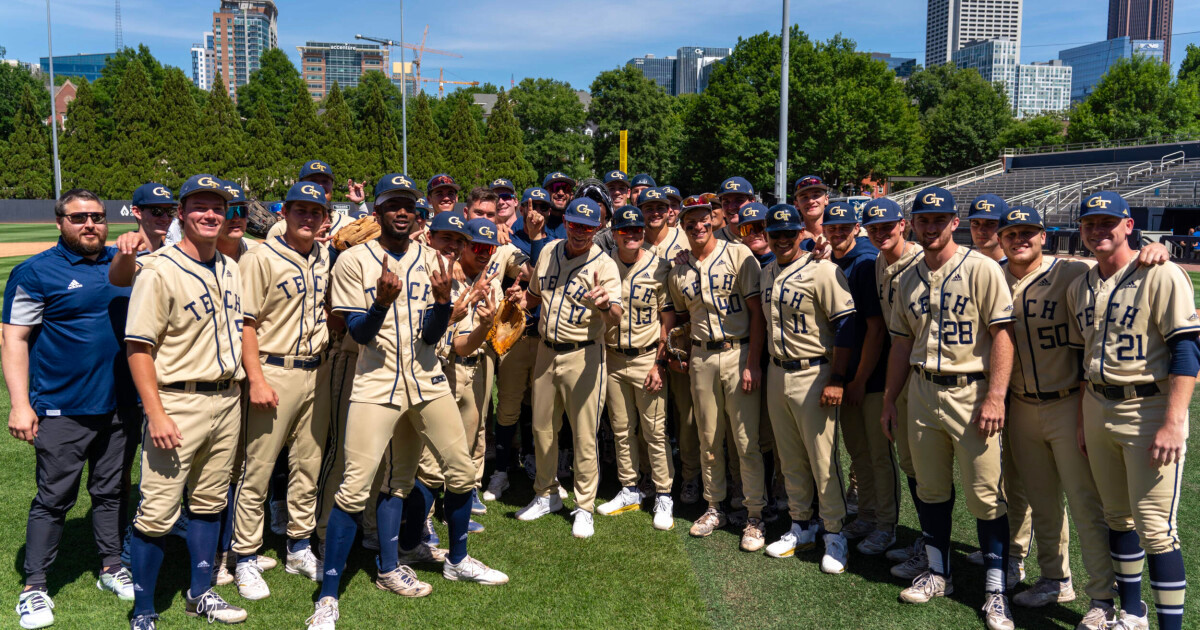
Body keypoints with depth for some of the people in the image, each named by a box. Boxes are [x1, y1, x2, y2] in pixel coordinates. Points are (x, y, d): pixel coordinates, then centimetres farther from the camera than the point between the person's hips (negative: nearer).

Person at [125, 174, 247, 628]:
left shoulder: (230, 270, 12)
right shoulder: (159, 271, -10)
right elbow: (138, 348, -13)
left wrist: (250, 385, 13)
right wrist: (156, 414, -20)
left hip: (227, 401, 7)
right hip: (179, 404, -7)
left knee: (210, 502, 17)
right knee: (157, 513, -3)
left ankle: (201, 593, 31)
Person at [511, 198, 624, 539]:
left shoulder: (604, 264, -12)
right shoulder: (549, 252, 6)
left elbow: (616, 318, -26)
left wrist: (605, 304, -49)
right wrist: (523, 298, -2)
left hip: (583, 356, -6)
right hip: (546, 352, 6)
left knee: (584, 436, -2)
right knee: (542, 430, 15)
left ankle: (584, 507, 14)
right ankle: (546, 495, 34)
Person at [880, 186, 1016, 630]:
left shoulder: (981, 269, -7)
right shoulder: (908, 279, 11)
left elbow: (1003, 334, -11)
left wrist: (994, 398, -18)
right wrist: (889, 400, 15)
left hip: (971, 393, -5)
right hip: (922, 394, 6)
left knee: (984, 493, -2)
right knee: (931, 488, 14)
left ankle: (995, 589, 11)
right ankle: (938, 574, 28)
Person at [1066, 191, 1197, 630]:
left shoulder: (1161, 276, -9)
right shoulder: (1079, 288, 11)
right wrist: (1084, 418, 14)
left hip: (1150, 410, -6)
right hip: (1098, 410, 7)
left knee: (1155, 527, -7)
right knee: (1116, 516, 15)